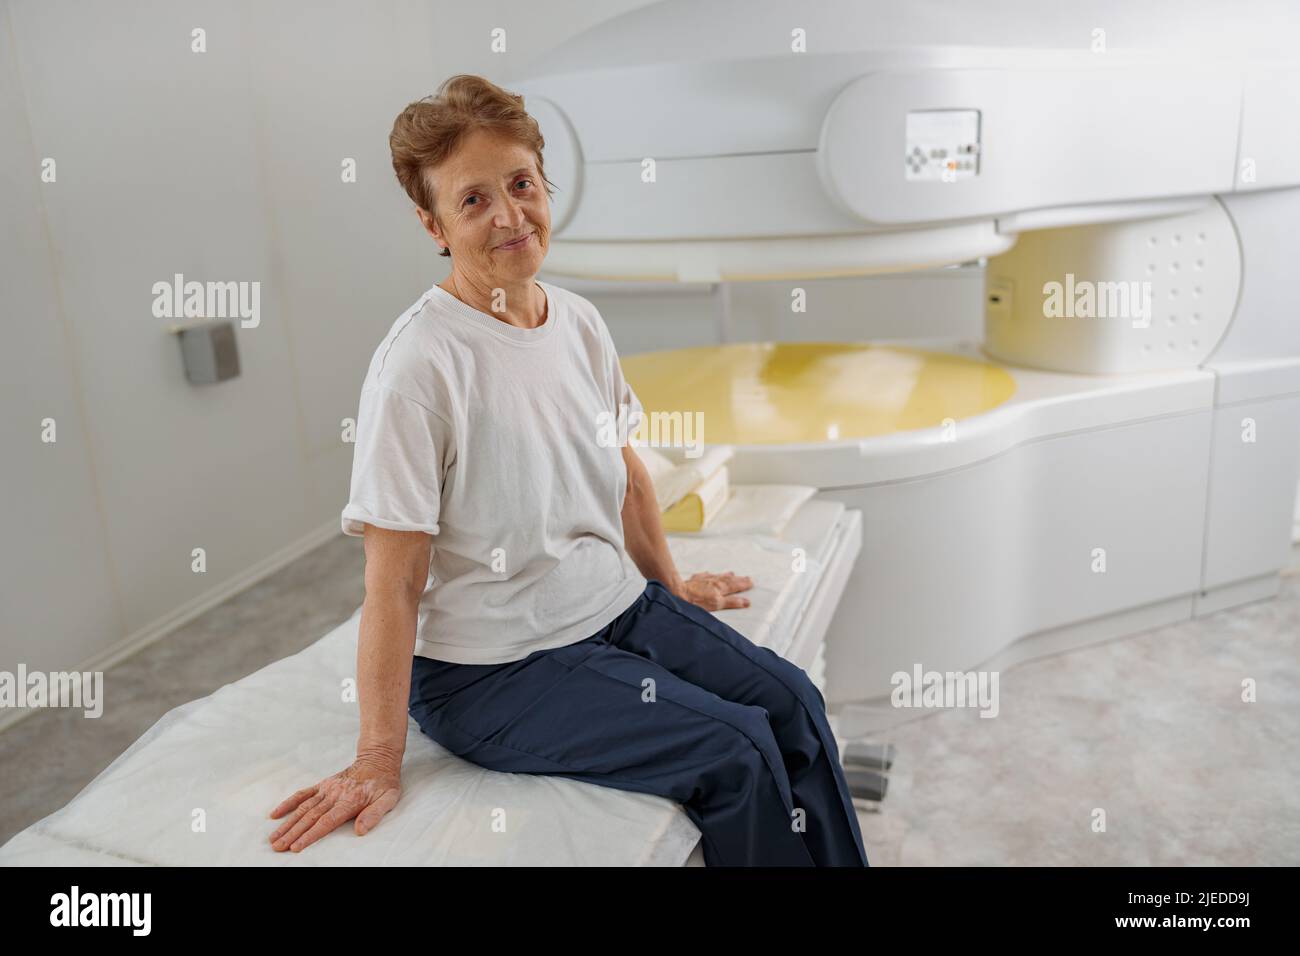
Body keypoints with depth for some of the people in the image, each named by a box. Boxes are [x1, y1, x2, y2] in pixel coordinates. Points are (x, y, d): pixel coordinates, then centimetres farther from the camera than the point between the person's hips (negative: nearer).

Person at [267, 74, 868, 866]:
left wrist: (672, 583, 21)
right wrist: (380, 760, -16)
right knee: (735, 751, -13)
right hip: (491, 670, -6)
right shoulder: (419, 363, -21)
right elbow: (395, 581, -20)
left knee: (793, 702, 0)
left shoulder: (579, 322, 0)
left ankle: (841, 858, 22)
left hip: (617, 603, 7)